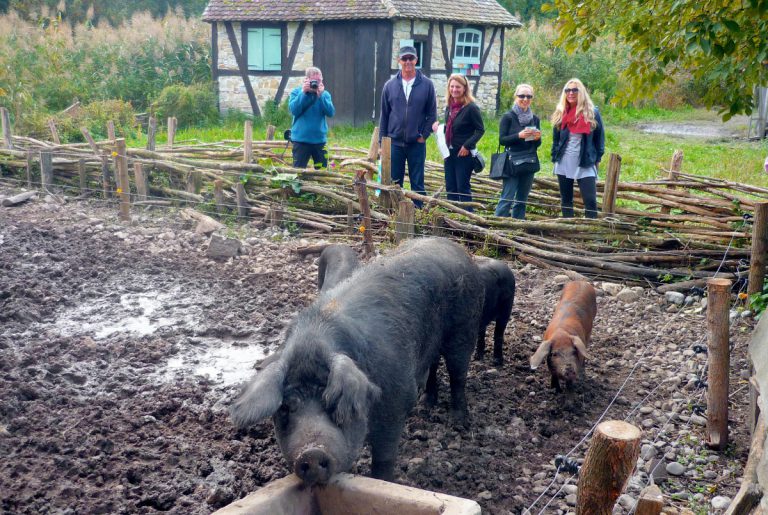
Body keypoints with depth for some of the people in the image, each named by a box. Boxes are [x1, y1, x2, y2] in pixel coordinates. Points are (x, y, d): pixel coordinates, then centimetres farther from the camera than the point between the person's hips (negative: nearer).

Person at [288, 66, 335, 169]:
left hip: (320, 139, 2)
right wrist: (303, 93, -18)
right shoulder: (296, 92, 1)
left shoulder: (325, 94, 5)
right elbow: (293, 110, -14)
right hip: (301, 139, -2)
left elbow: (331, 113, -8)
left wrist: (321, 95, -15)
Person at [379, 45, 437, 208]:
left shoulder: (426, 84, -1)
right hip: (394, 143, 2)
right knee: (394, 183, 7)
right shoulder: (390, 85, 4)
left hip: (417, 143, -1)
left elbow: (432, 113, 3)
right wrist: (382, 141, 5)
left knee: (417, 183, 5)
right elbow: (384, 115, 8)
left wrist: (424, 135, -5)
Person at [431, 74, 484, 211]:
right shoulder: (449, 107, 10)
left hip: (464, 154, -7)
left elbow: (480, 130, -11)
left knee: (463, 187, -2)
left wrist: (467, 146, -18)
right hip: (449, 152, 7)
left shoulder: (471, 108, -12)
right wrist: (438, 127, 0)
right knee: (450, 187, 11)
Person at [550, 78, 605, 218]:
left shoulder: (592, 112, -2)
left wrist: (597, 159, 0)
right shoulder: (560, 113, 6)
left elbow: (600, 137, 3)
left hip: (586, 164, -3)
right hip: (564, 163, 3)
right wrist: (555, 158, 7)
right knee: (566, 200, 10)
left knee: (590, 200, -10)